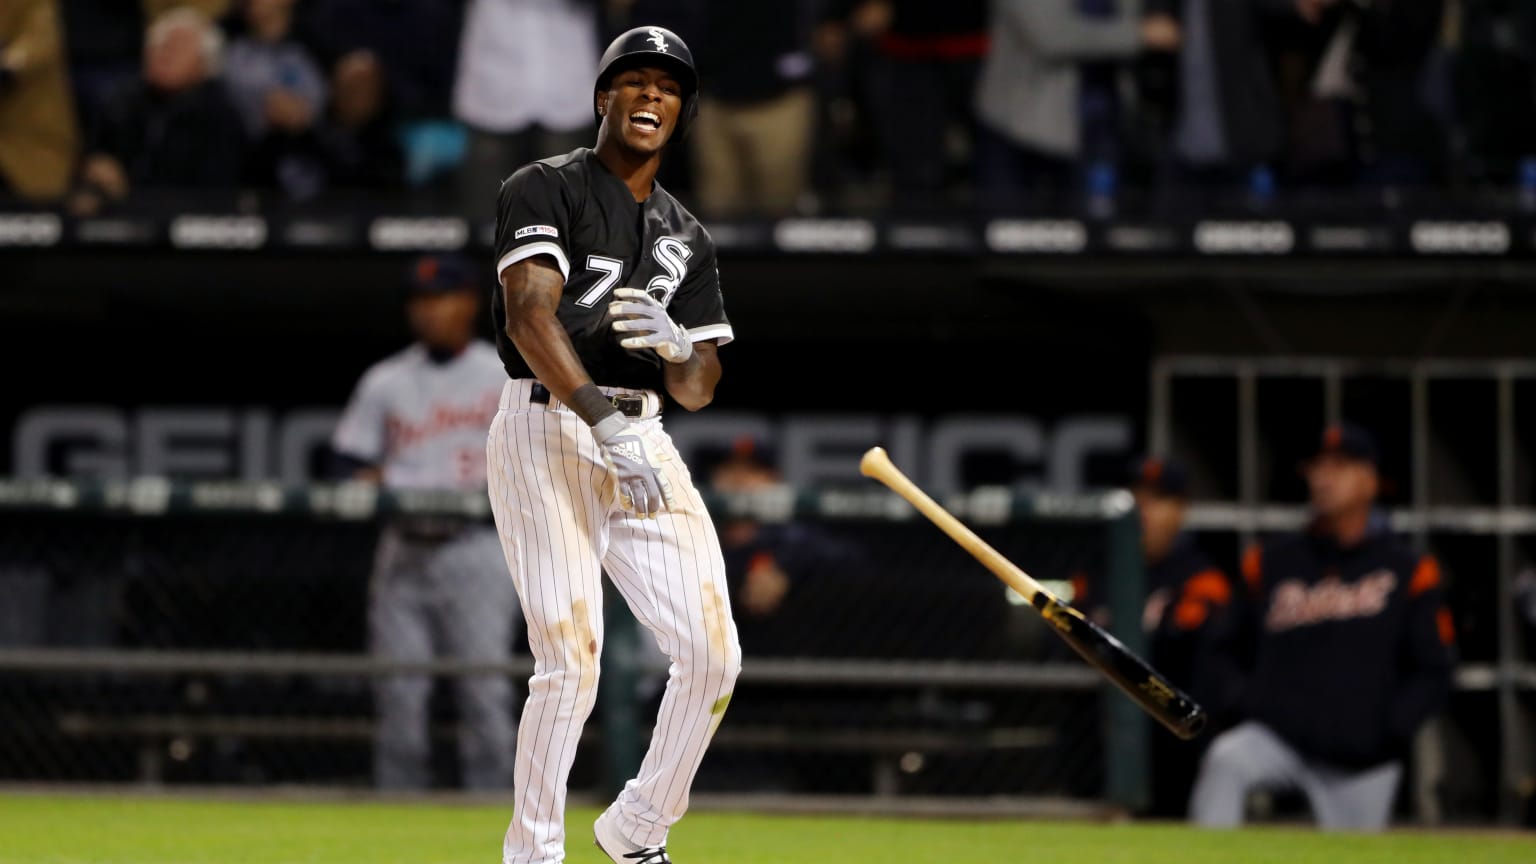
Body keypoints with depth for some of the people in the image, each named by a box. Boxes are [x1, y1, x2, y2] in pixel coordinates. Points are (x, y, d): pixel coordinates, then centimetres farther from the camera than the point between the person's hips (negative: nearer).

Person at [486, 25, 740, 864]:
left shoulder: (686, 238, 19)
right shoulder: (545, 189, 0)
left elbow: (700, 390, 16)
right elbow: (529, 315, -16)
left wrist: (678, 348, -9)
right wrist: (601, 417, -28)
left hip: (640, 441, 6)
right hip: (545, 427, -6)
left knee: (712, 653, -4)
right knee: (571, 659, -15)